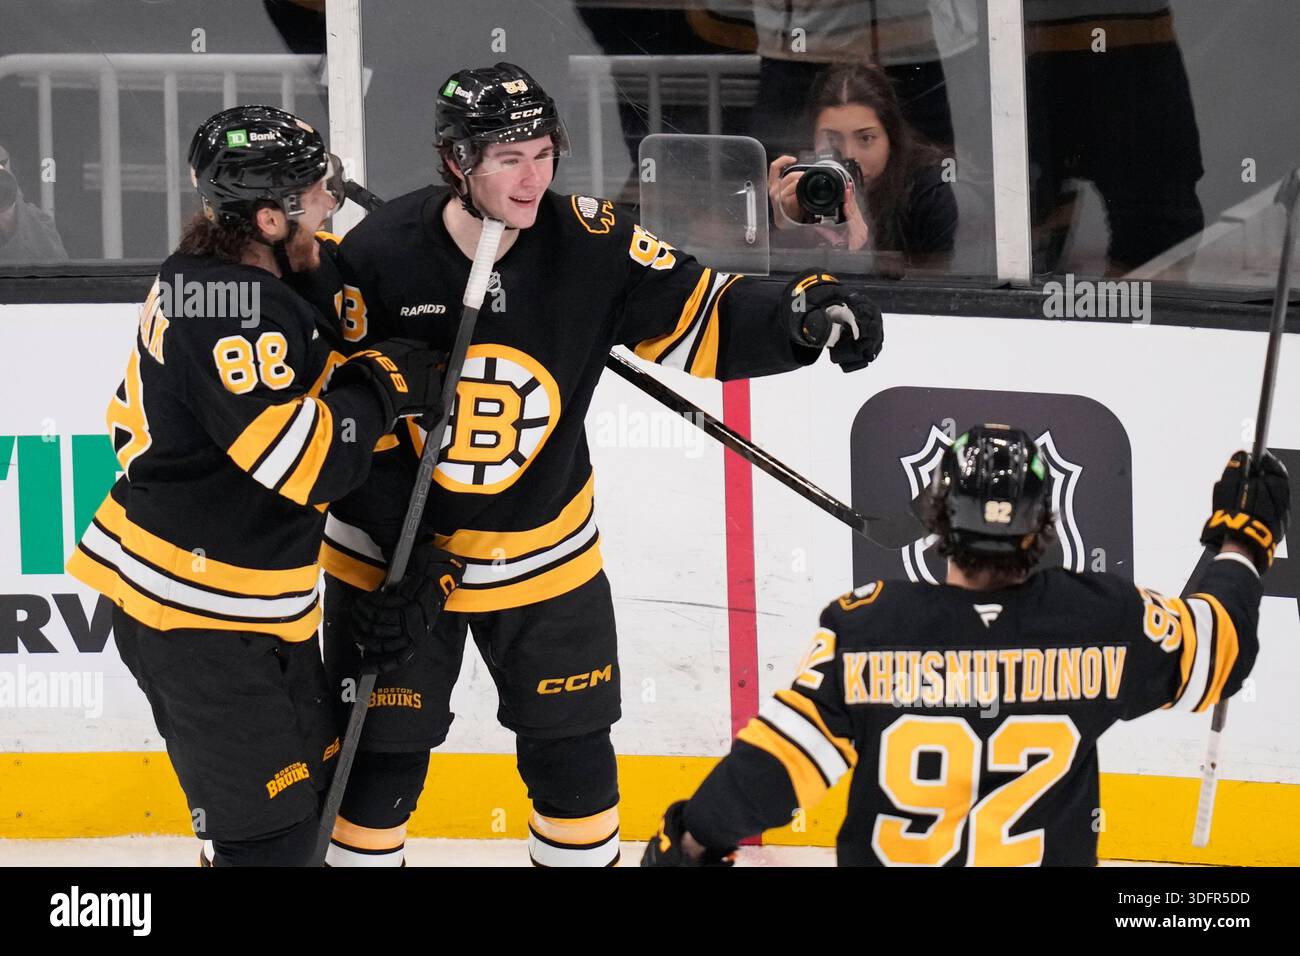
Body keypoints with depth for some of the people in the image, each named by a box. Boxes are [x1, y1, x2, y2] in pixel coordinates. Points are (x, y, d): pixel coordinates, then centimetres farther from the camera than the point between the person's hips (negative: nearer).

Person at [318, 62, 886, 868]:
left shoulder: (590, 245, -16)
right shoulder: (378, 261, -20)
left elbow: (704, 318, -14)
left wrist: (804, 313, -35)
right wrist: (395, 559, -17)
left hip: (543, 549, 2)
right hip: (393, 542, -2)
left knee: (573, 747, 11)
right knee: (384, 750, 6)